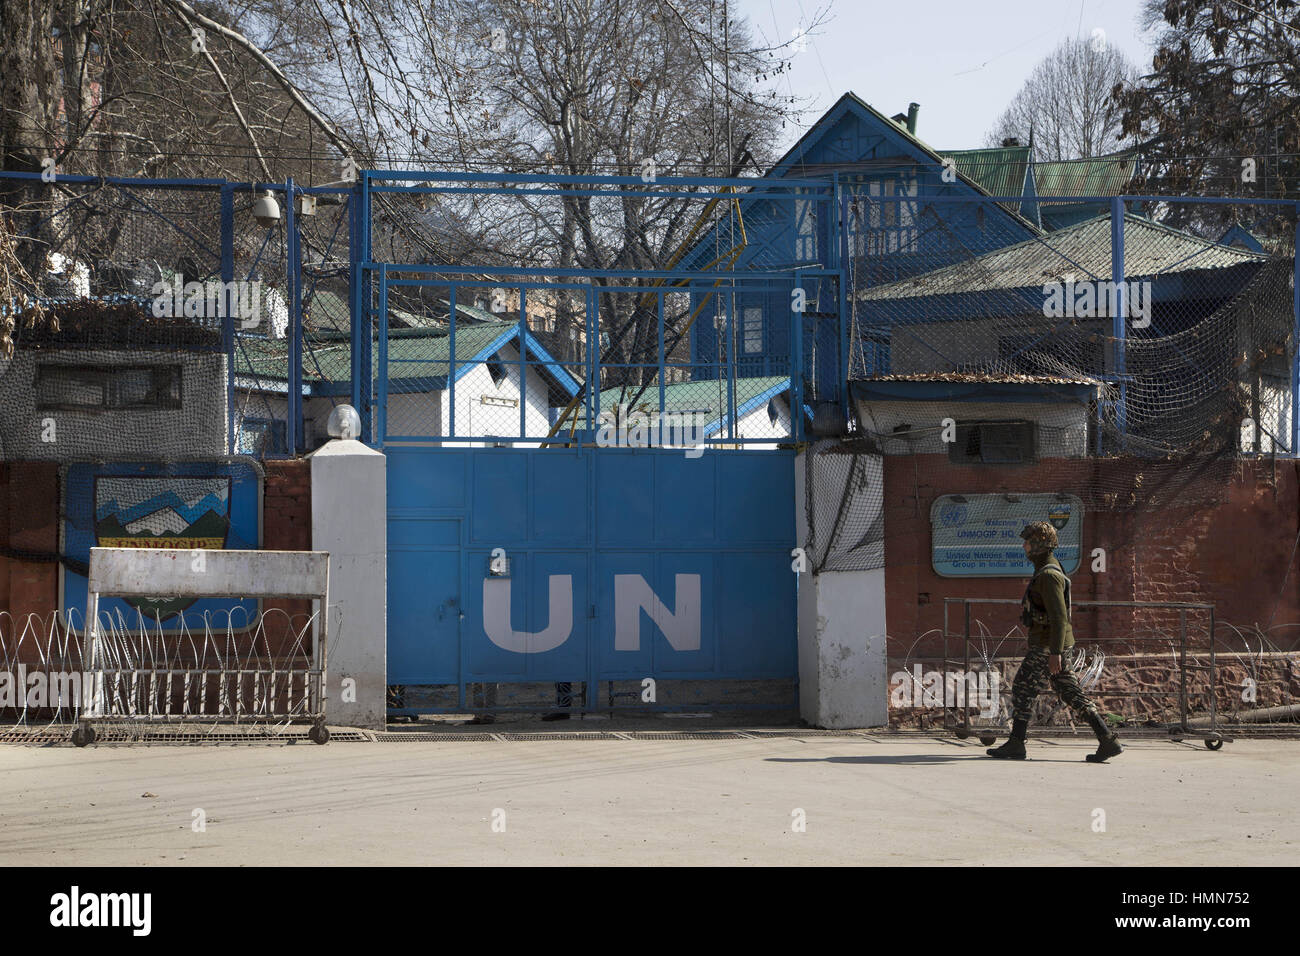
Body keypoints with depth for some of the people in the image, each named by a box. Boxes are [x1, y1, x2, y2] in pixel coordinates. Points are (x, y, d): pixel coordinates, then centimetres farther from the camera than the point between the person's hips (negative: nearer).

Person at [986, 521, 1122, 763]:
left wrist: (1055, 652, -27)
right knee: (1071, 694, 7)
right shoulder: (1047, 569, 16)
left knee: (1023, 690, -3)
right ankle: (1108, 739, 3)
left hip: (1047, 646, -10)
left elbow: (1059, 615, -23)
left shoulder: (1049, 575, -16)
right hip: (1048, 646, 10)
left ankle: (1015, 745, 2)